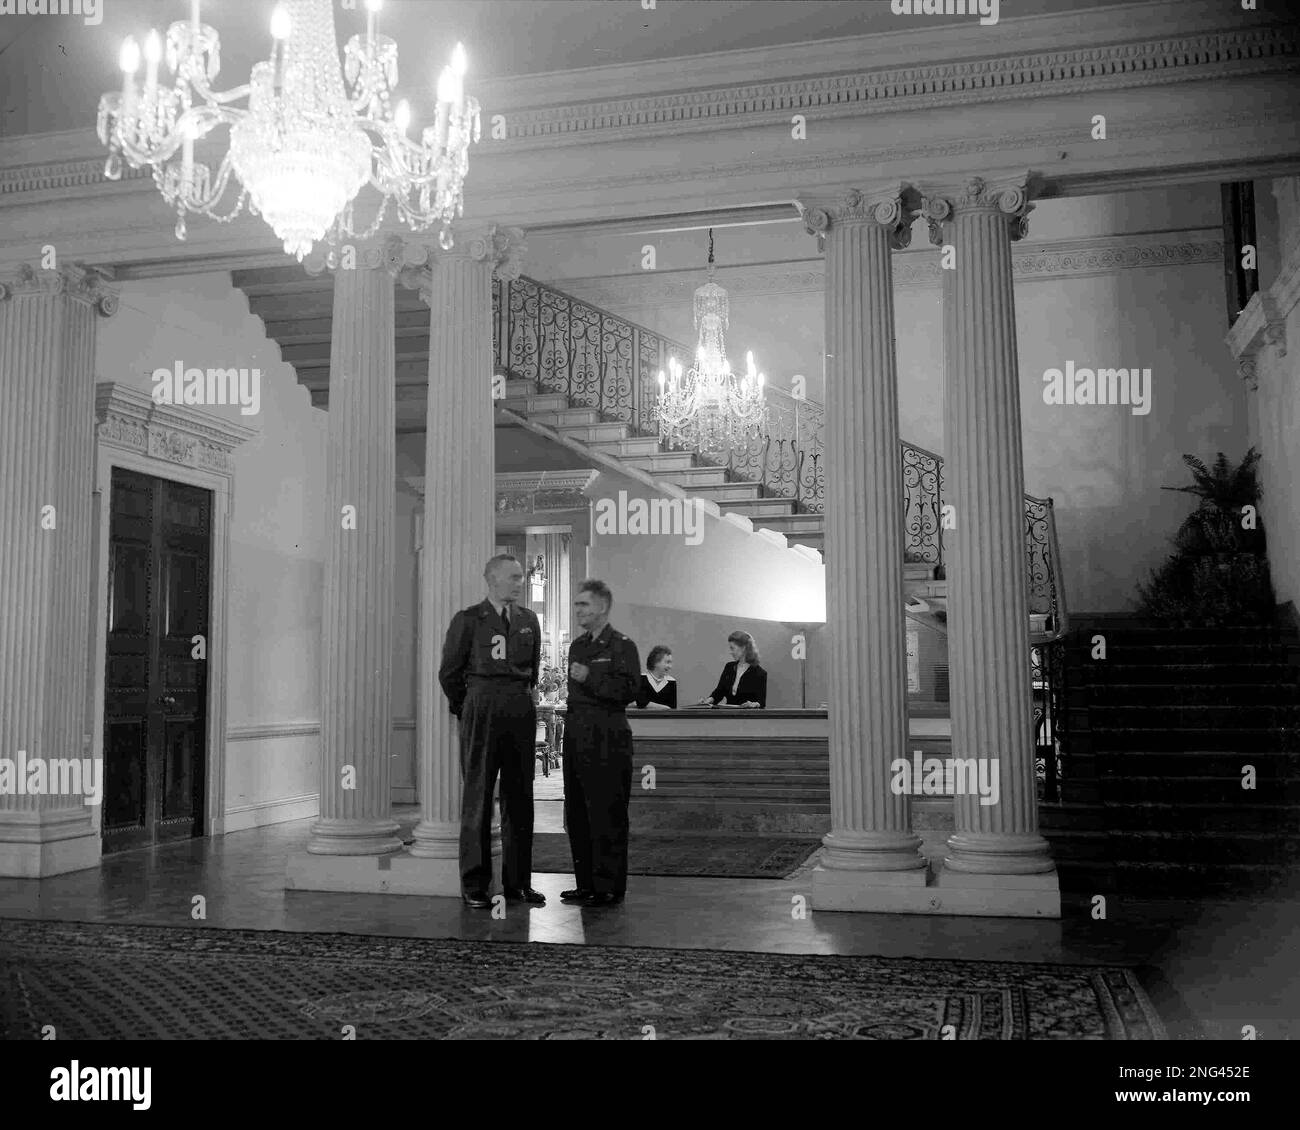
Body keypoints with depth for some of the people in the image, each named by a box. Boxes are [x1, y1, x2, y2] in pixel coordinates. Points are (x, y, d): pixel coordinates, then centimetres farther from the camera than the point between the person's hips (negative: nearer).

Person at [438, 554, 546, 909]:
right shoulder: (468, 620, -1)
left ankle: (518, 881, 16)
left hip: (521, 713, 5)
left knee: (519, 798, 7)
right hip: (482, 713, -4)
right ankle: (474, 885, 5)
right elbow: (449, 673, 4)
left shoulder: (528, 620, 13)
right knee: (477, 797, -1)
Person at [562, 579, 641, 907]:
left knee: (607, 815, -4)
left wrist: (590, 677, -19)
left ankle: (610, 887, 4)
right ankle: (586, 882, 19)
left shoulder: (622, 646, -5)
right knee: (576, 814, 10)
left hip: (607, 739, -8)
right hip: (576, 735, 8)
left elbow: (628, 690, -15)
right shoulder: (577, 646, 18)